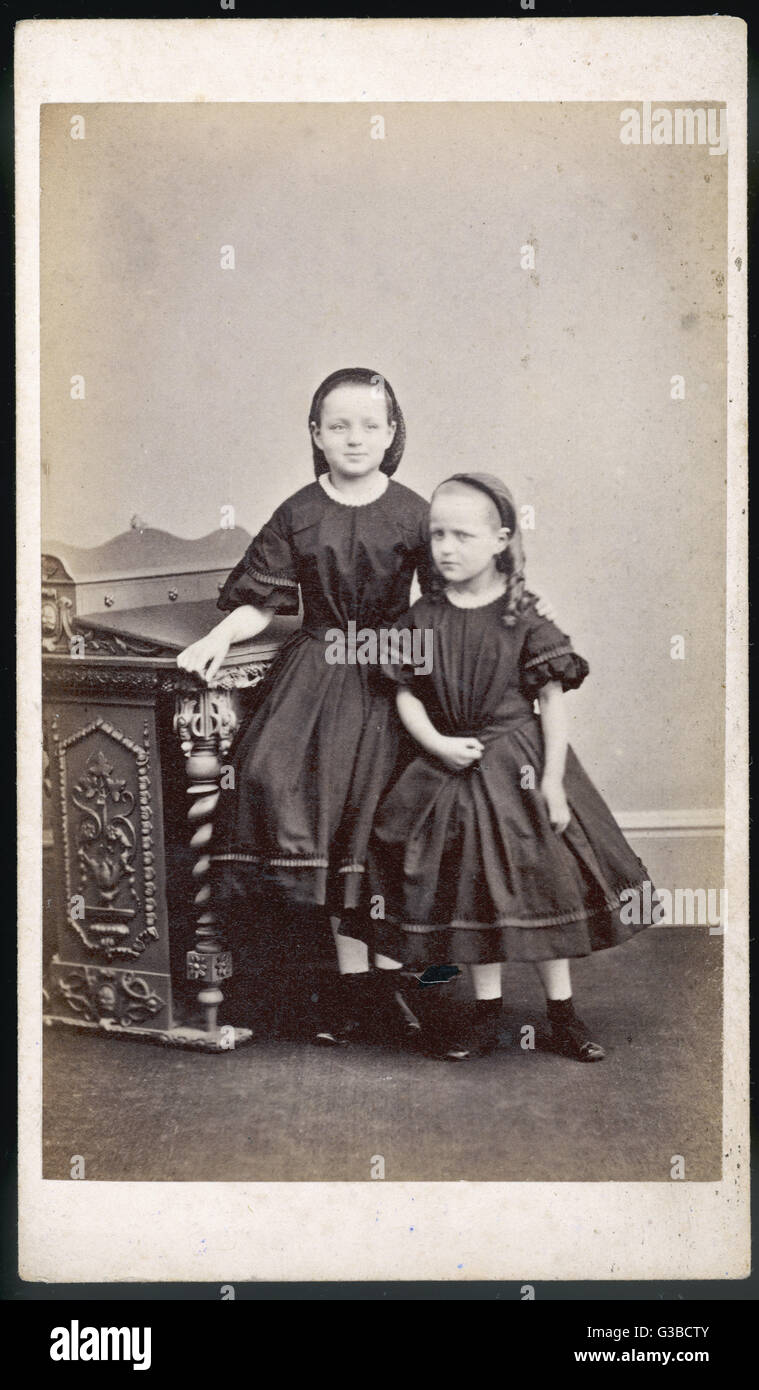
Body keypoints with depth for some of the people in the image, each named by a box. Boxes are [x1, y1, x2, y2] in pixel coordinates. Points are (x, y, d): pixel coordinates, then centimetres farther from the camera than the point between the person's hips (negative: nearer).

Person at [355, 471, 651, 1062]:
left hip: (519, 761, -2)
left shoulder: (523, 617, -10)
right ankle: (488, 1010, 24)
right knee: (472, 888, 9)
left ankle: (563, 1009, 19)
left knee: (542, 878, 4)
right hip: (449, 764, 2)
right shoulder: (423, 618, -3)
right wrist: (437, 743, -14)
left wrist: (552, 781, -11)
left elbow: (554, 702, -8)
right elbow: (407, 695, 3)